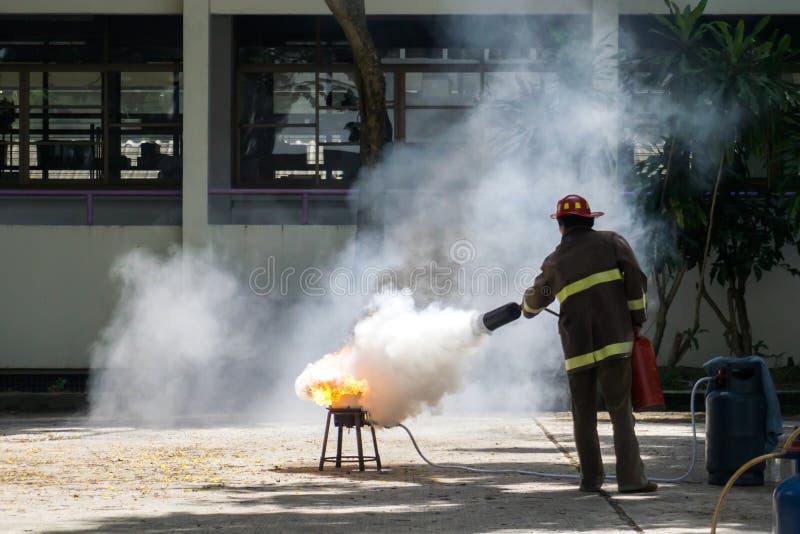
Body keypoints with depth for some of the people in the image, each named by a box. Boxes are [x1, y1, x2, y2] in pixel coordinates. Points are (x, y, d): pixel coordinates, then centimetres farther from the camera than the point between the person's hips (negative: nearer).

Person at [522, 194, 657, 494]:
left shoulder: (555, 261, 13)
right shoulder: (611, 243, 8)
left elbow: (535, 299, 29)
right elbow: (636, 279, -4)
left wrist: (527, 309, 53)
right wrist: (637, 320, 6)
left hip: (577, 346, 2)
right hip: (614, 340, -2)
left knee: (584, 413, 13)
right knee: (621, 410, -4)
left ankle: (591, 478, 12)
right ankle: (631, 478, -12)